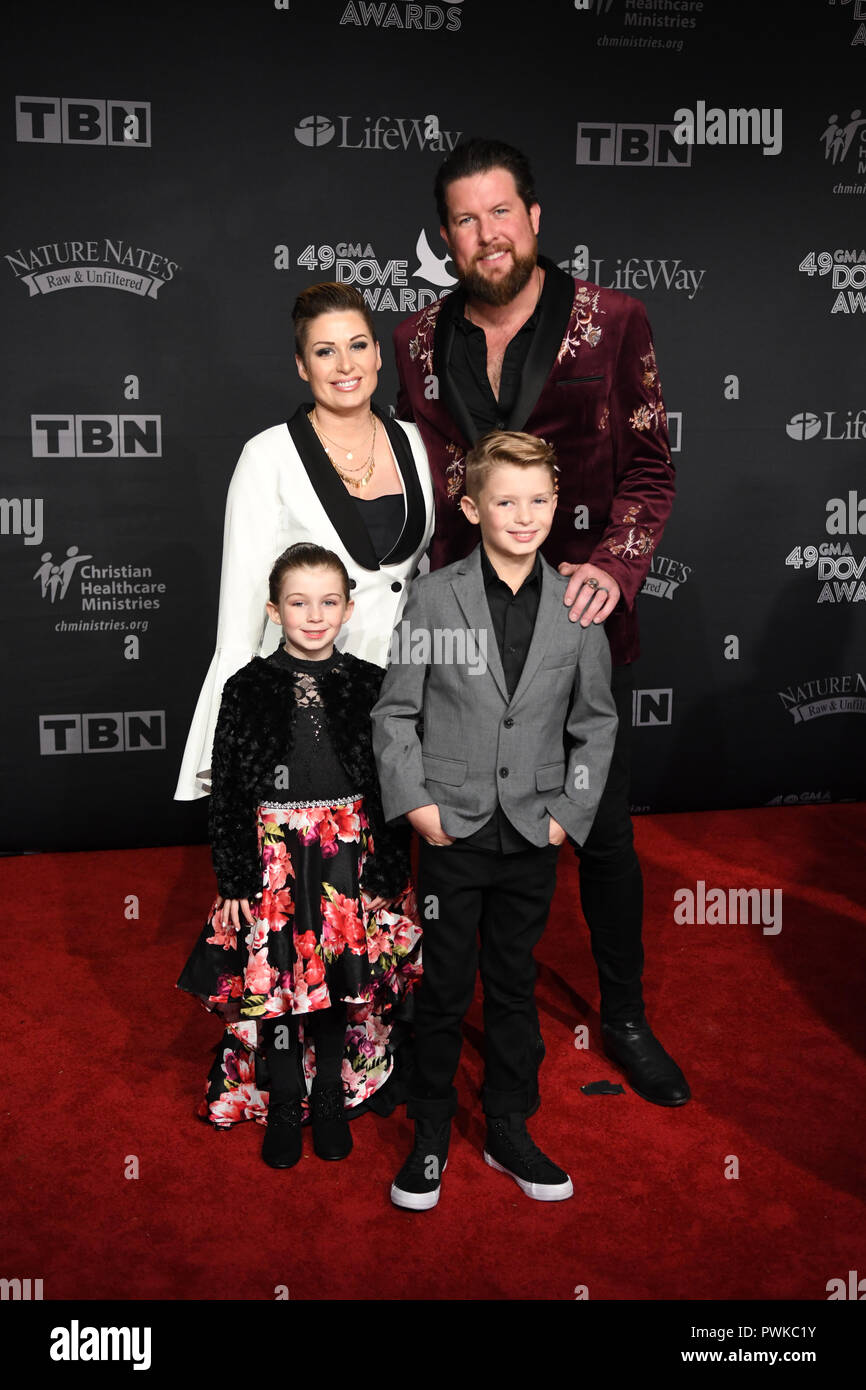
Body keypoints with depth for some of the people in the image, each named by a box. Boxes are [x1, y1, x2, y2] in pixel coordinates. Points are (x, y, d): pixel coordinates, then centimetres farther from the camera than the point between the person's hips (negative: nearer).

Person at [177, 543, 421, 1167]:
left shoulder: (370, 685, -2)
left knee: (342, 980, 11)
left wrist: (389, 878, -1)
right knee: (277, 982, 6)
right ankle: (284, 1104, 26)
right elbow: (227, 792, -2)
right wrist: (233, 882, -4)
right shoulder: (247, 689, -4)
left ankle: (330, 1098, 31)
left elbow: (391, 786, 1)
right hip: (273, 862, -1)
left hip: (350, 860, 1)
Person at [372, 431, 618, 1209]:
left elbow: (595, 722, 7)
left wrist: (569, 813, 0)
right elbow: (396, 712, -2)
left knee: (515, 989, 15)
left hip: (533, 837, 2)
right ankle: (431, 1138, 26)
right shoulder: (434, 596, -5)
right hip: (454, 831, -2)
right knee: (445, 990, 8)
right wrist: (414, 802, -8)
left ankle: (509, 1132, 32)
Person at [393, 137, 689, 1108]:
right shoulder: (420, 341, 5)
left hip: (583, 622, -2)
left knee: (604, 832, 10)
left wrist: (612, 565, -18)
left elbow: (650, 467, -2)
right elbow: (412, 484, 11)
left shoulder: (611, 323, -3)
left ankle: (625, 1018, 31)